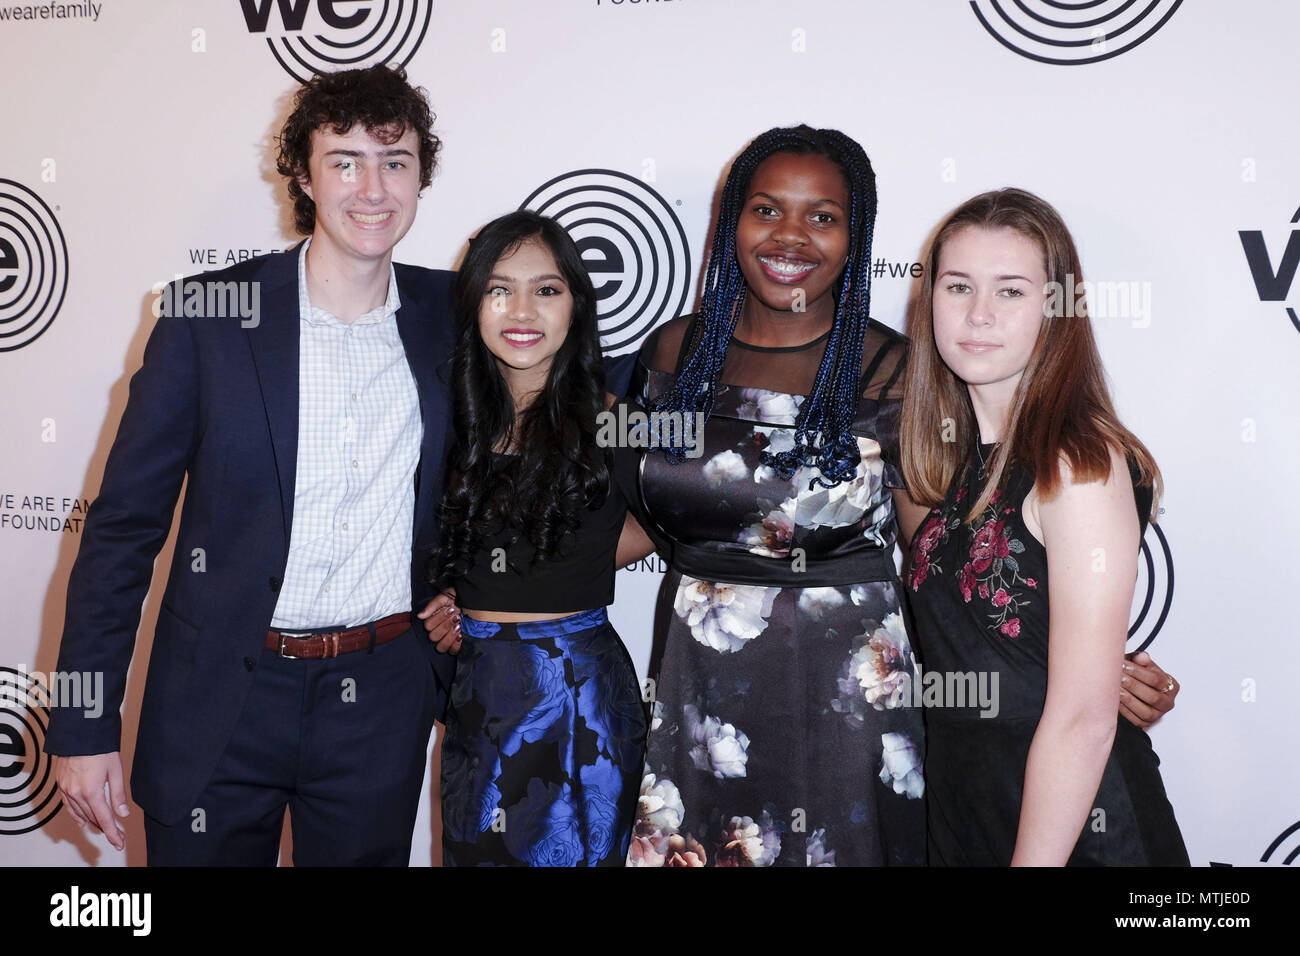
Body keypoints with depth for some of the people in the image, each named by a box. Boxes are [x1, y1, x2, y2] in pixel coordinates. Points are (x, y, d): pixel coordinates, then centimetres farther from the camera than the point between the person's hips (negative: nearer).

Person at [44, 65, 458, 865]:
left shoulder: (450, 316, 1)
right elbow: (124, 522, -4)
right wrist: (84, 725, -5)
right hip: (219, 703, -1)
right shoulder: (209, 313, -6)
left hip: (381, 702, 2)